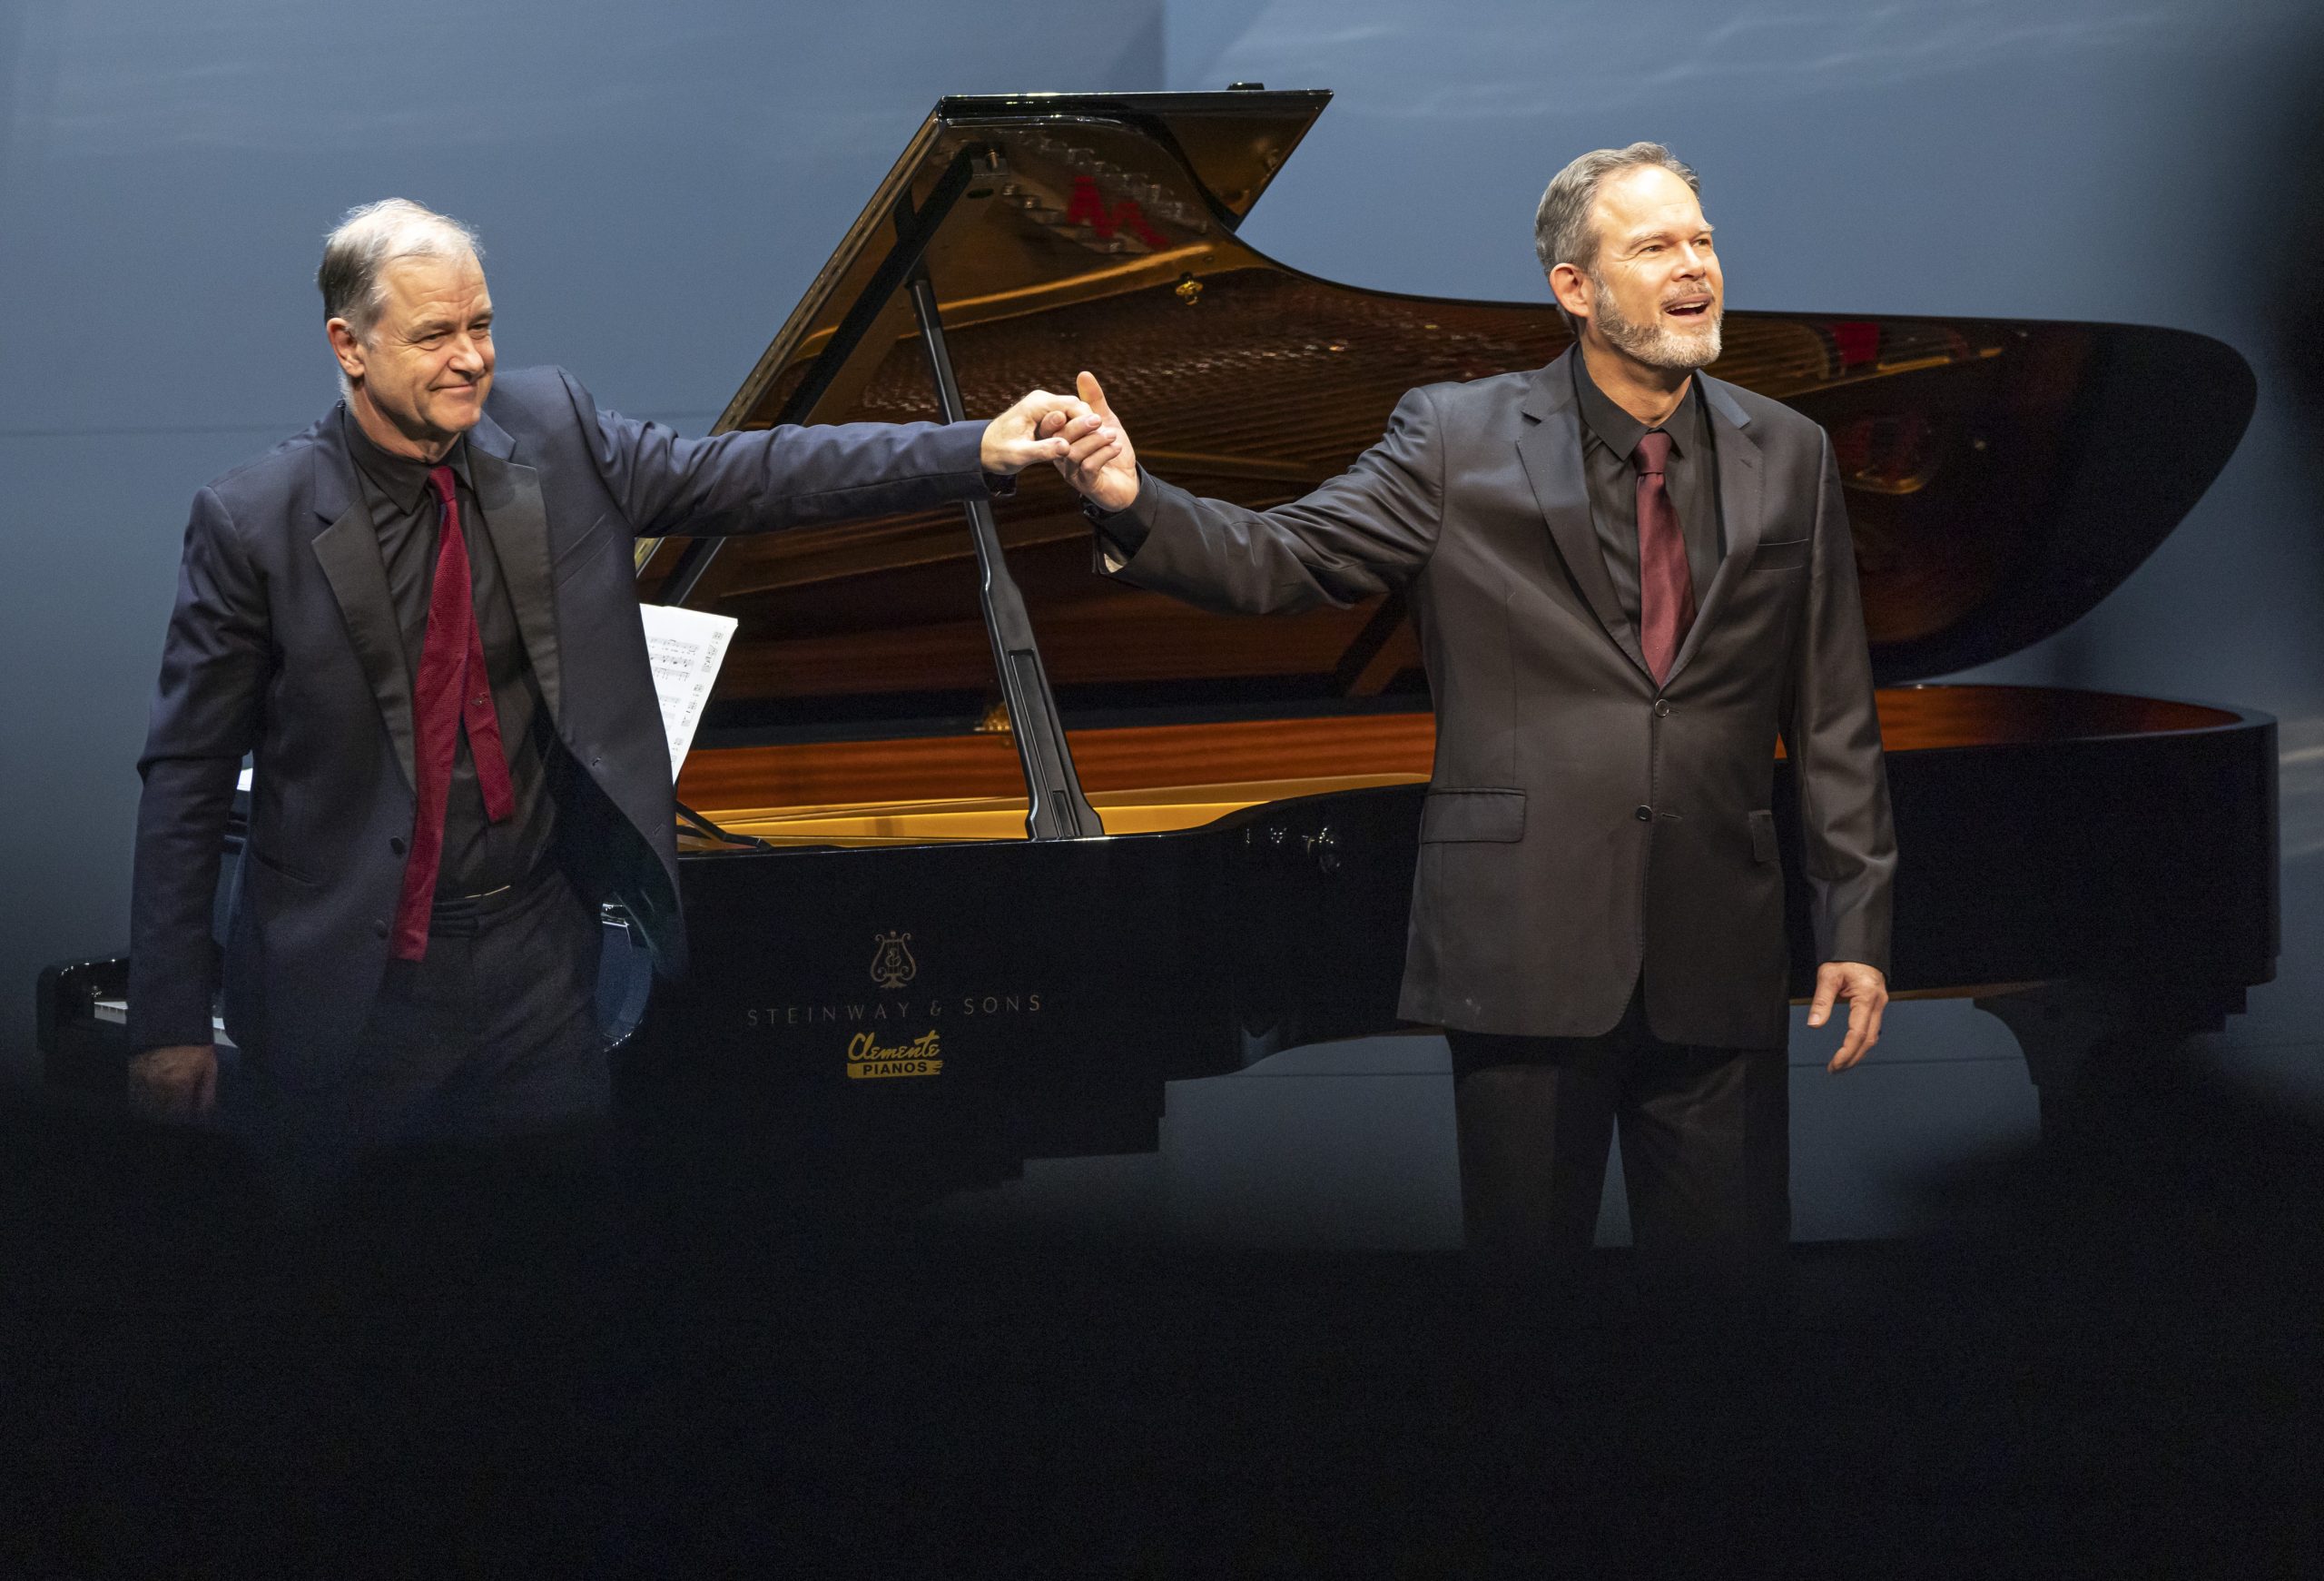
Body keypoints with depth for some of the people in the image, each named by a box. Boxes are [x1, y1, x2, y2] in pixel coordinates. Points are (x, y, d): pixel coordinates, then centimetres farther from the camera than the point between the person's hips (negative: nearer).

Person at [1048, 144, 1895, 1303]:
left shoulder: (1787, 457, 9)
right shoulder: (1459, 442, 1)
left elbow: (1834, 713, 10)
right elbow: (1279, 561, -6)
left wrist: (1856, 920, 7)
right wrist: (1134, 504, -25)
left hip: (1718, 962, 2)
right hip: (1525, 941, -2)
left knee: (1728, 1279, 5)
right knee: (1524, 1266, 4)